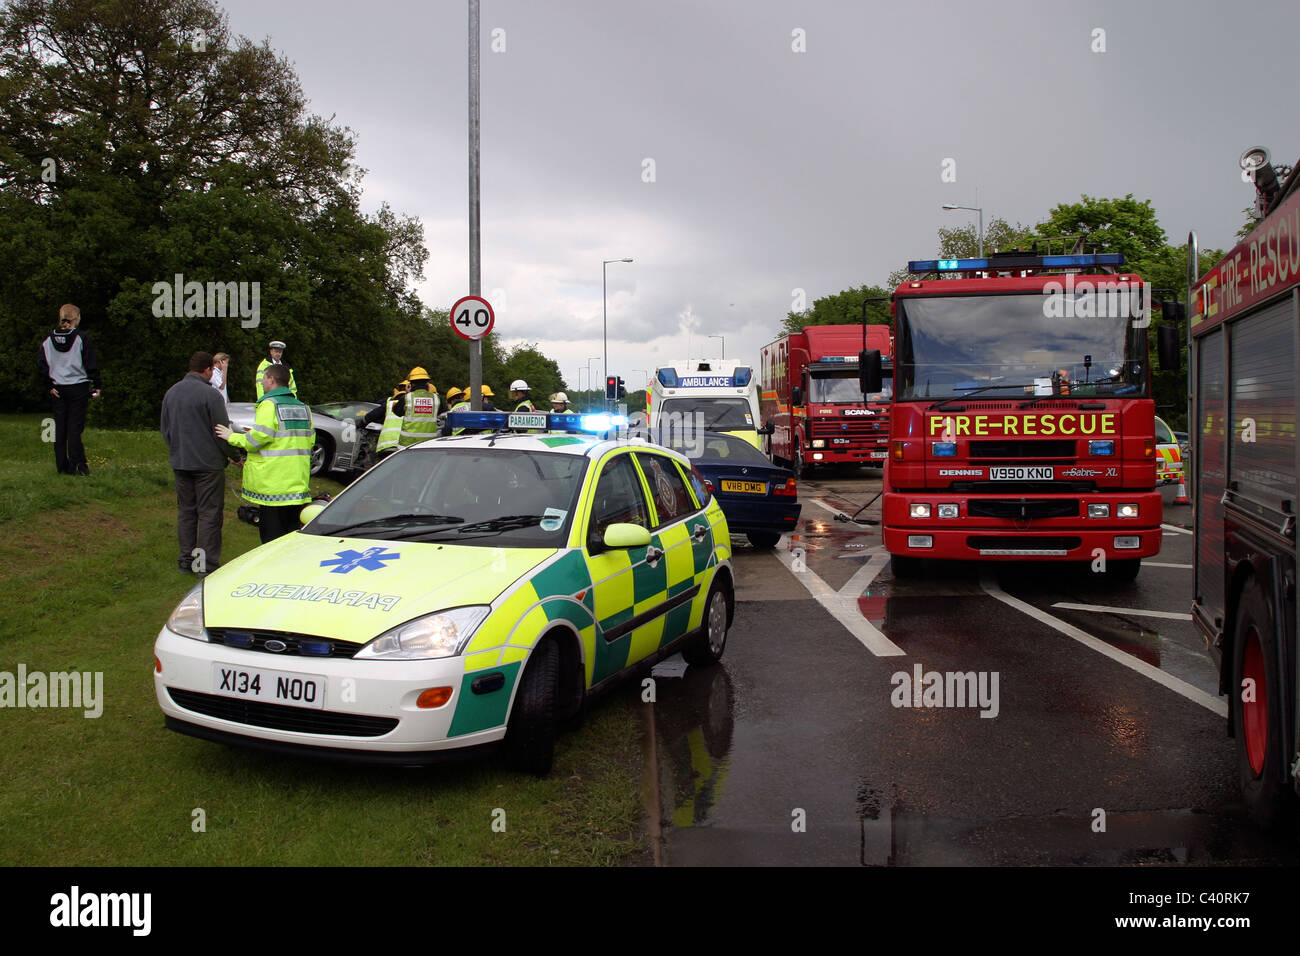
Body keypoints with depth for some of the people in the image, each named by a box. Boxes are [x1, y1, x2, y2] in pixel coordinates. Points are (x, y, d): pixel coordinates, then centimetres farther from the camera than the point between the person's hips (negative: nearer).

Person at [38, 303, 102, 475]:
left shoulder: (48, 340, 4)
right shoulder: (82, 338, -9)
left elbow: (42, 365, 4)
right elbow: (91, 363, -8)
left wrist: (49, 386, 9)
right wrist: (96, 385, -2)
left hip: (58, 390, 4)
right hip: (78, 388, -4)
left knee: (60, 428, 9)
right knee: (75, 426, -1)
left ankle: (62, 466, 13)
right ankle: (76, 465, -5)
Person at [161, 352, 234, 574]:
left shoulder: (171, 393, 8)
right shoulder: (210, 394, -15)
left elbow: (165, 429, 16)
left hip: (179, 463, 7)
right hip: (208, 464, -7)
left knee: (185, 511, 15)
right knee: (209, 513, 0)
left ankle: (186, 559, 18)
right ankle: (208, 563, 0)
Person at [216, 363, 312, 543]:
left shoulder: (269, 405, -10)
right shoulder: (303, 407, 13)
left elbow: (257, 438, -16)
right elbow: (310, 440, 14)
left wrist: (232, 437, -2)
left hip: (273, 486, -7)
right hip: (298, 485, 7)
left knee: (272, 540, -1)